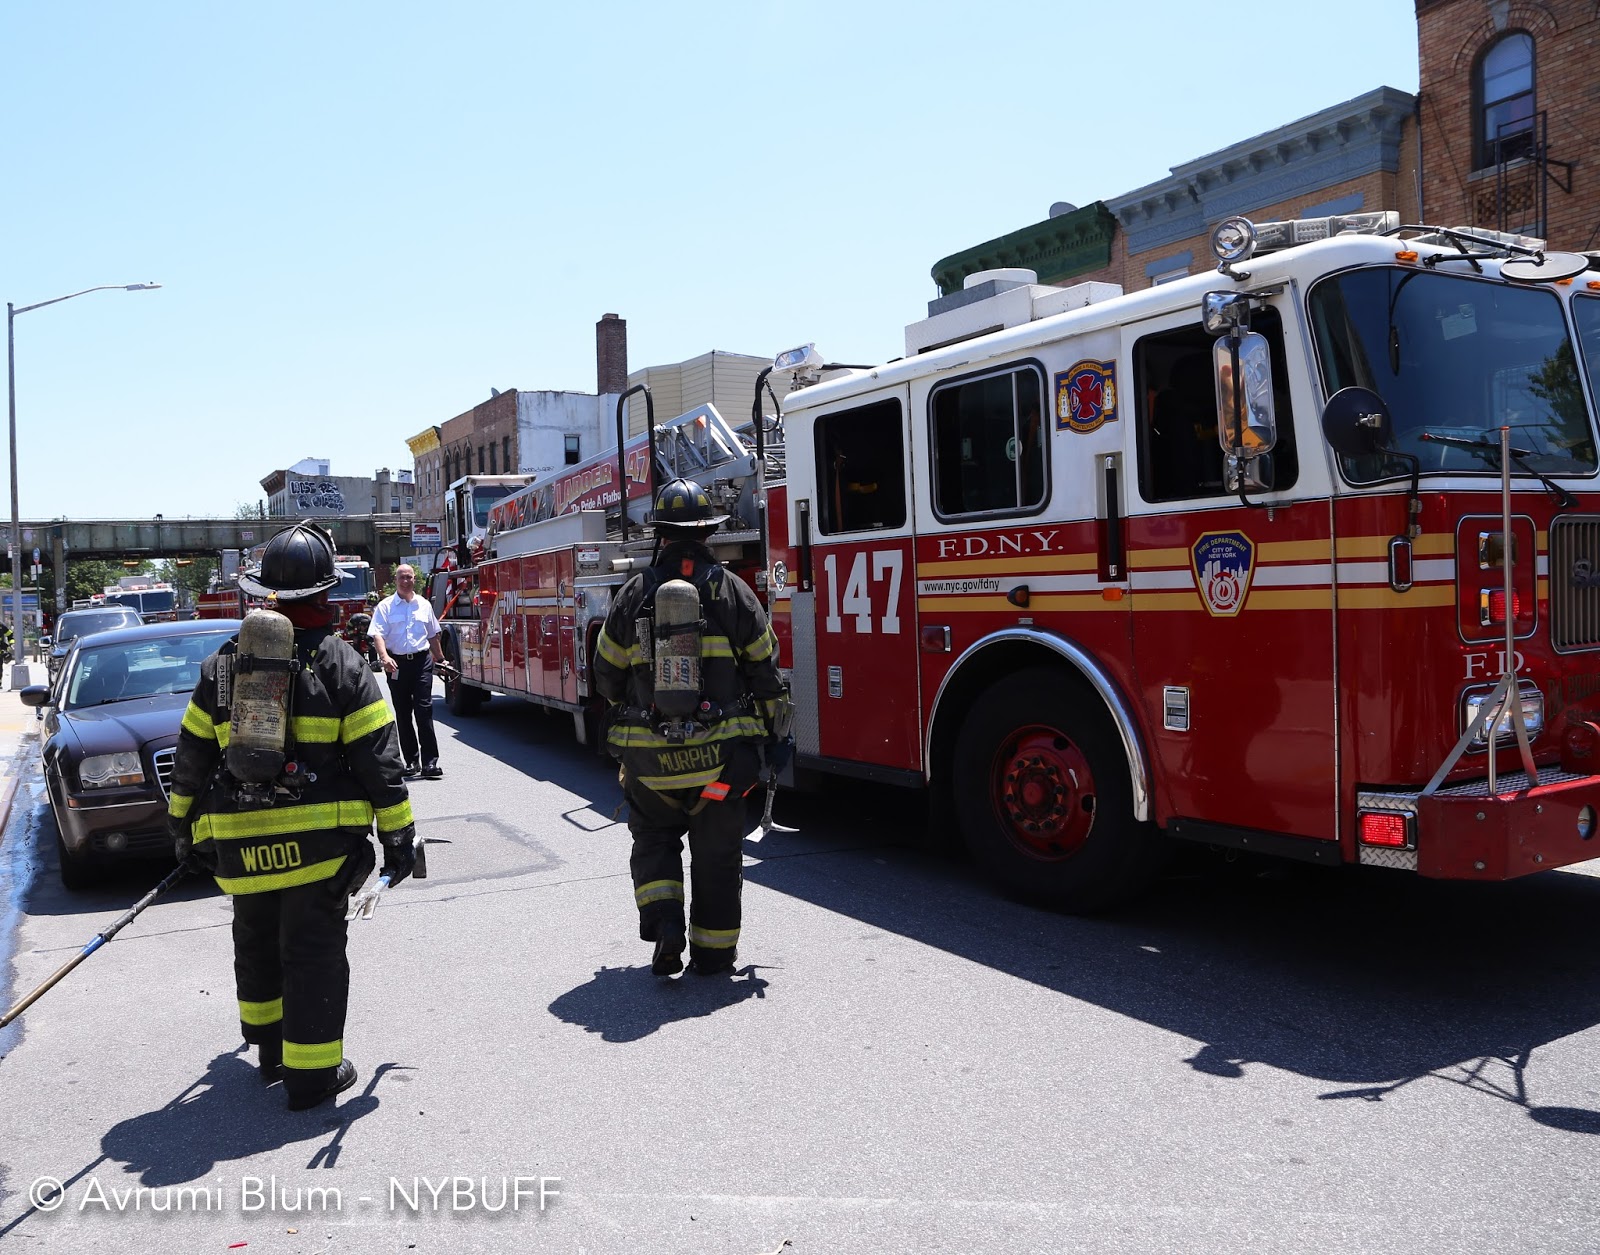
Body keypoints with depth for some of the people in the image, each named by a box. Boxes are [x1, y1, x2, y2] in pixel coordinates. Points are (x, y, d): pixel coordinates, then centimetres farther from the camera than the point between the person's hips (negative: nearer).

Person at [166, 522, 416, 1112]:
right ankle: (312, 1071, 9)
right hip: (319, 840, -4)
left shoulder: (222, 666, 5)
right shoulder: (341, 664, -6)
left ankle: (270, 1047, 39)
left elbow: (191, 759, 10)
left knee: (257, 944, 23)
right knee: (314, 951, 5)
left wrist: (184, 829, 22)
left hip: (240, 844, 4)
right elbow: (378, 758, -8)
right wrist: (399, 835, -2)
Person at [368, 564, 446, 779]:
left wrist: (440, 659, 22)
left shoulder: (424, 605, 10)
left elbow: (433, 635, 20)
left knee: (424, 710, -7)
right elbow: (378, 634, -12)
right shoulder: (385, 606, 0)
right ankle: (411, 761, 16)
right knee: (403, 714, 7)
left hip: (421, 662, 1)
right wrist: (384, 657, -29)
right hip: (397, 663, 0)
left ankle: (430, 761, -9)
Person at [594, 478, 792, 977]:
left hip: (649, 752, 0)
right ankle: (713, 949, 18)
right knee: (717, 849, 11)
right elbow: (765, 668, -1)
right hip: (721, 750, 0)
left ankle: (664, 922, 1)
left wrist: (628, 713, 24)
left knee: (654, 839, 19)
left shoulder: (633, 594, -2)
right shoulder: (732, 590, -3)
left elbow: (607, 675, 4)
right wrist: (777, 730, 10)